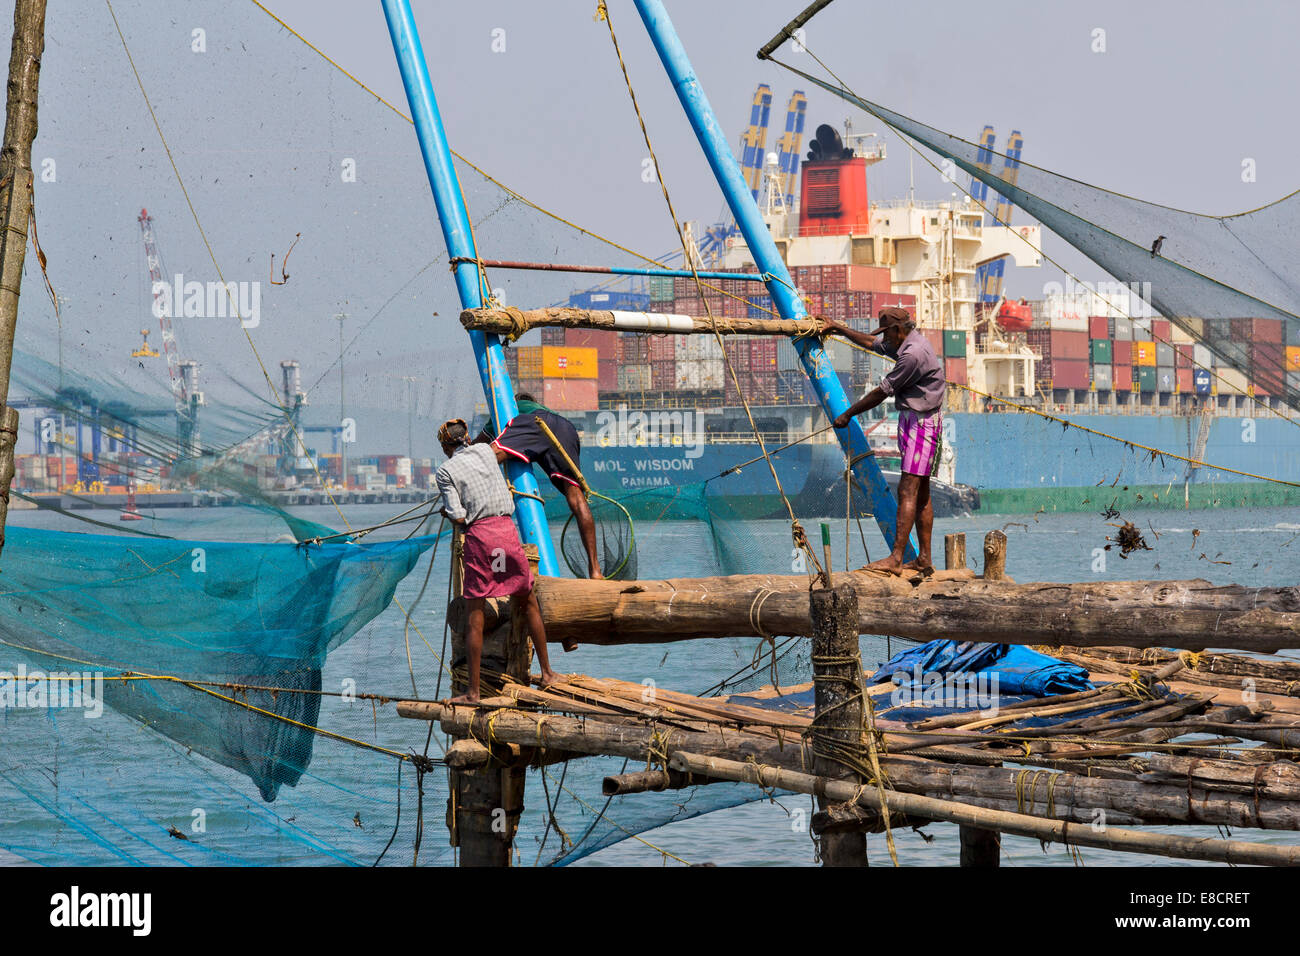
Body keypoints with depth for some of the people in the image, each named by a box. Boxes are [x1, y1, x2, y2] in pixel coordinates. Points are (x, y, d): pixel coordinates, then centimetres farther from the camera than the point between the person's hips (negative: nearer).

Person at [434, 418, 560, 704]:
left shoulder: (445, 472, 1)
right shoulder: (485, 451, 13)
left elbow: (458, 518, -5)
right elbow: (508, 452, 39)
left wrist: (446, 512, 16)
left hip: (478, 534, -3)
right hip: (507, 530, 3)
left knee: (474, 615, 1)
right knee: (530, 603, 19)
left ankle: (473, 691, -1)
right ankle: (547, 673, 23)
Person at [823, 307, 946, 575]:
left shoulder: (913, 354, -20)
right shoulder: (905, 345, 12)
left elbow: (881, 392, -15)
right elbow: (871, 342, 31)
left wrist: (848, 415, -5)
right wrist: (838, 328, 35)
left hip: (921, 422, -11)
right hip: (914, 422, 11)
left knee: (908, 491, -15)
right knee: (920, 493, 10)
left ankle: (896, 559, -21)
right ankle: (924, 559, 12)